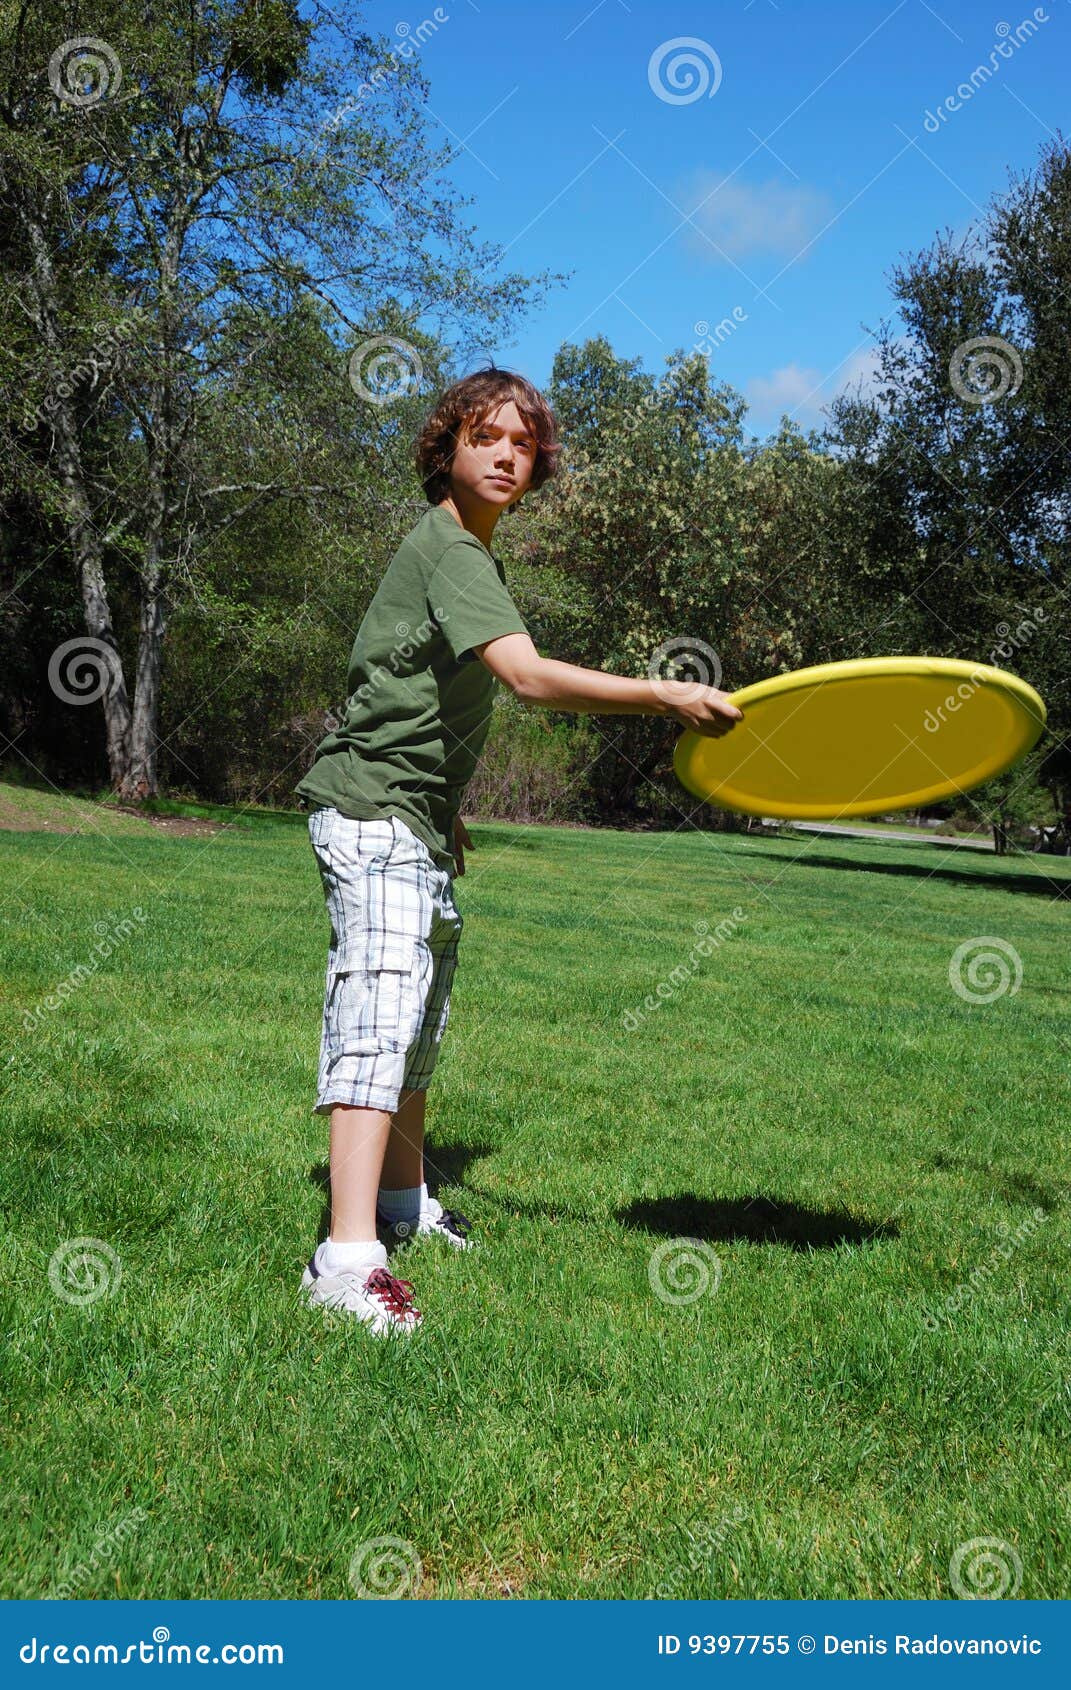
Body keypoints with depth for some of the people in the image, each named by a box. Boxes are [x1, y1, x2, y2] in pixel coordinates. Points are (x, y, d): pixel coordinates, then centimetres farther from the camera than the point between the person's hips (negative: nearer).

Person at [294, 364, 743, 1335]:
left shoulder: (470, 554, 17)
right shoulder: (448, 549, -16)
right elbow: (529, 676, -32)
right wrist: (666, 699, -33)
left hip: (417, 818, 11)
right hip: (375, 811, -11)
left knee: (421, 1017, 17)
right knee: (381, 1012, -20)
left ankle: (403, 1198, 32)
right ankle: (349, 1256, -25)